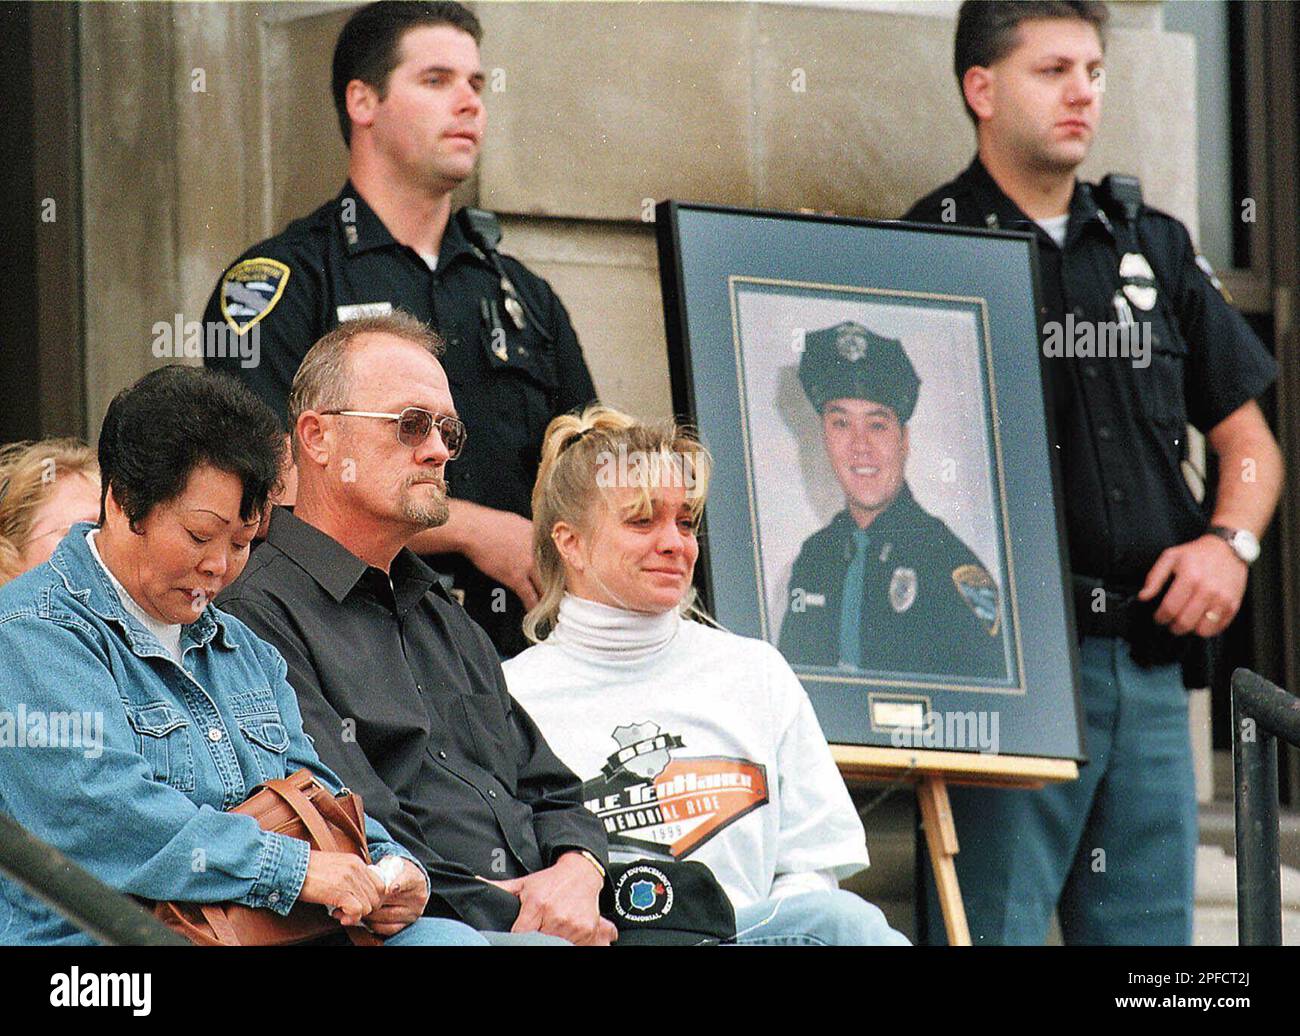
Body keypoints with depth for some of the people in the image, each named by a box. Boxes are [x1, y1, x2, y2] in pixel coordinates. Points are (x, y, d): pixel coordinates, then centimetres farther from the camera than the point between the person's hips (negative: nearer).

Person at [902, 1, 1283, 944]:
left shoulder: (1154, 248, 17)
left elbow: (1247, 438, 22)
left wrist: (1230, 542, 2)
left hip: (1150, 658, 5)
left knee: (1152, 929, 7)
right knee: (994, 924, -8)